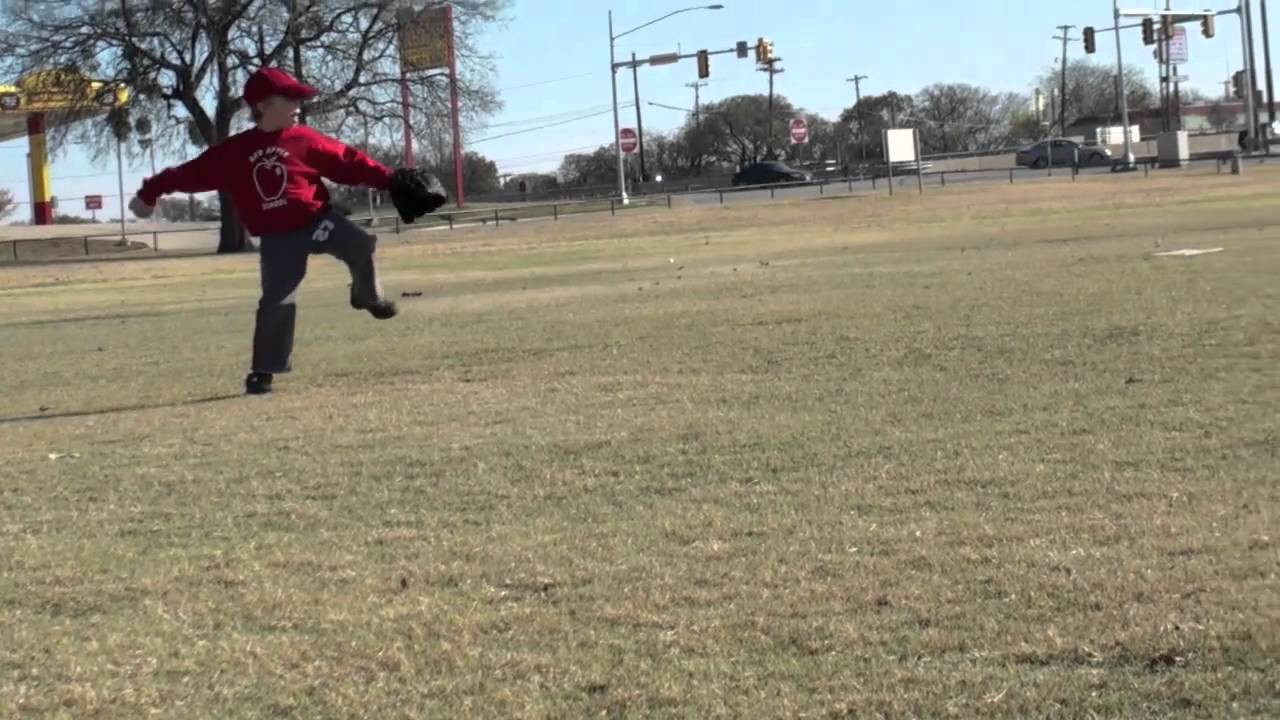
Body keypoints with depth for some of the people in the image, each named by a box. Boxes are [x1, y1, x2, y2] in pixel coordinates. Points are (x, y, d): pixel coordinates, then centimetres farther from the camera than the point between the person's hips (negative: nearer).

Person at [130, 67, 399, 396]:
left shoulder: (305, 140, 1)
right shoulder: (234, 151, 1)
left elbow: (348, 162, 1)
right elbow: (192, 173, 6)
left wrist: (390, 180, -6)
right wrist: (150, 193, 10)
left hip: (318, 219, 1)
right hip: (278, 238, -1)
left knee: (361, 247, -22)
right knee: (277, 302, -9)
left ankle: (368, 297, 10)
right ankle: (263, 371, 4)